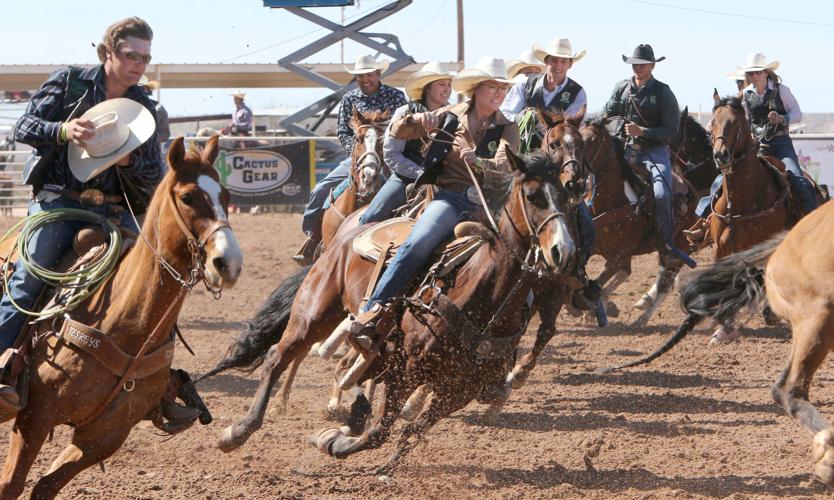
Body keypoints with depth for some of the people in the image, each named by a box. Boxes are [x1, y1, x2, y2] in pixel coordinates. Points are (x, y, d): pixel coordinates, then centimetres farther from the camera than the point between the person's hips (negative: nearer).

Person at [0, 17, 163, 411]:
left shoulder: (143, 109, 11)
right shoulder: (69, 82, 3)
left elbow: (155, 178, 8)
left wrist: (130, 160, -15)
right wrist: (64, 131, -22)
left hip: (114, 209, 4)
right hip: (59, 198, -4)